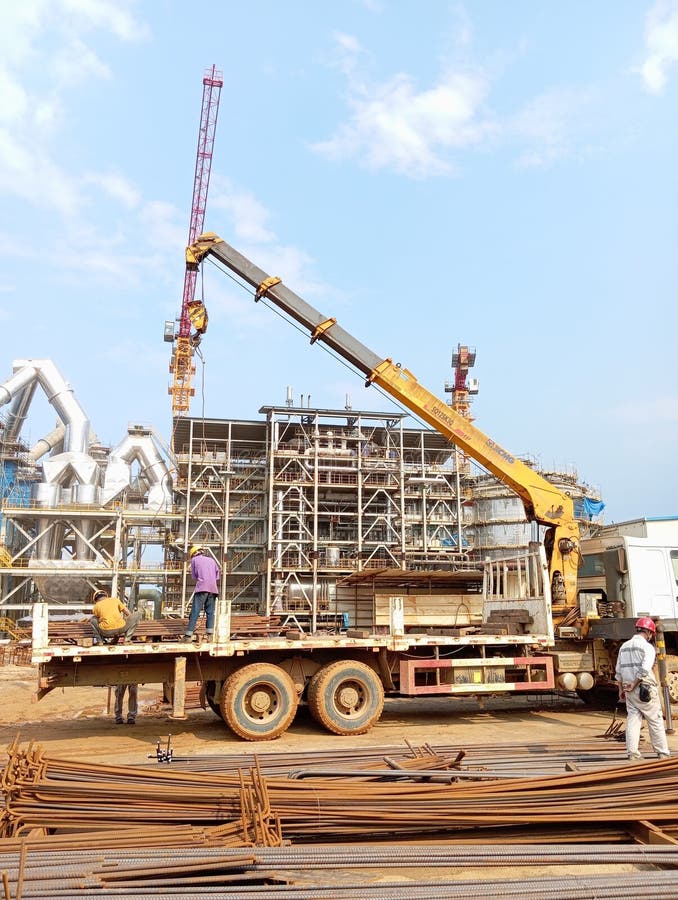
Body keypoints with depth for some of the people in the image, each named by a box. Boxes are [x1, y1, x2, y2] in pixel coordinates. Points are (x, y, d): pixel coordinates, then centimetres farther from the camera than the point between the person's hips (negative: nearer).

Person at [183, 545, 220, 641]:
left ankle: (189, 635, -7)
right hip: (213, 588, 4)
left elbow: (194, 576, 13)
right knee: (210, 612, 7)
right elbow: (217, 575, 17)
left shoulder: (194, 559, 11)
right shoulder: (211, 560, 21)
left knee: (195, 612, -4)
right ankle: (210, 635, -1)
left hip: (202, 588, -4)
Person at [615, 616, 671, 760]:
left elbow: (618, 671, 13)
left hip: (629, 690, 6)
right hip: (646, 689, -6)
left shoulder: (624, 646, 11)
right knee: (655, 721, 6)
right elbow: (645, 669, -21)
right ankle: (662, 752, 14)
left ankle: (632, 753, 4)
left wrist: (621, 689, 18)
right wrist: (633, 685, -14)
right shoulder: (647, 646, -8)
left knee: (633, 719, 7)